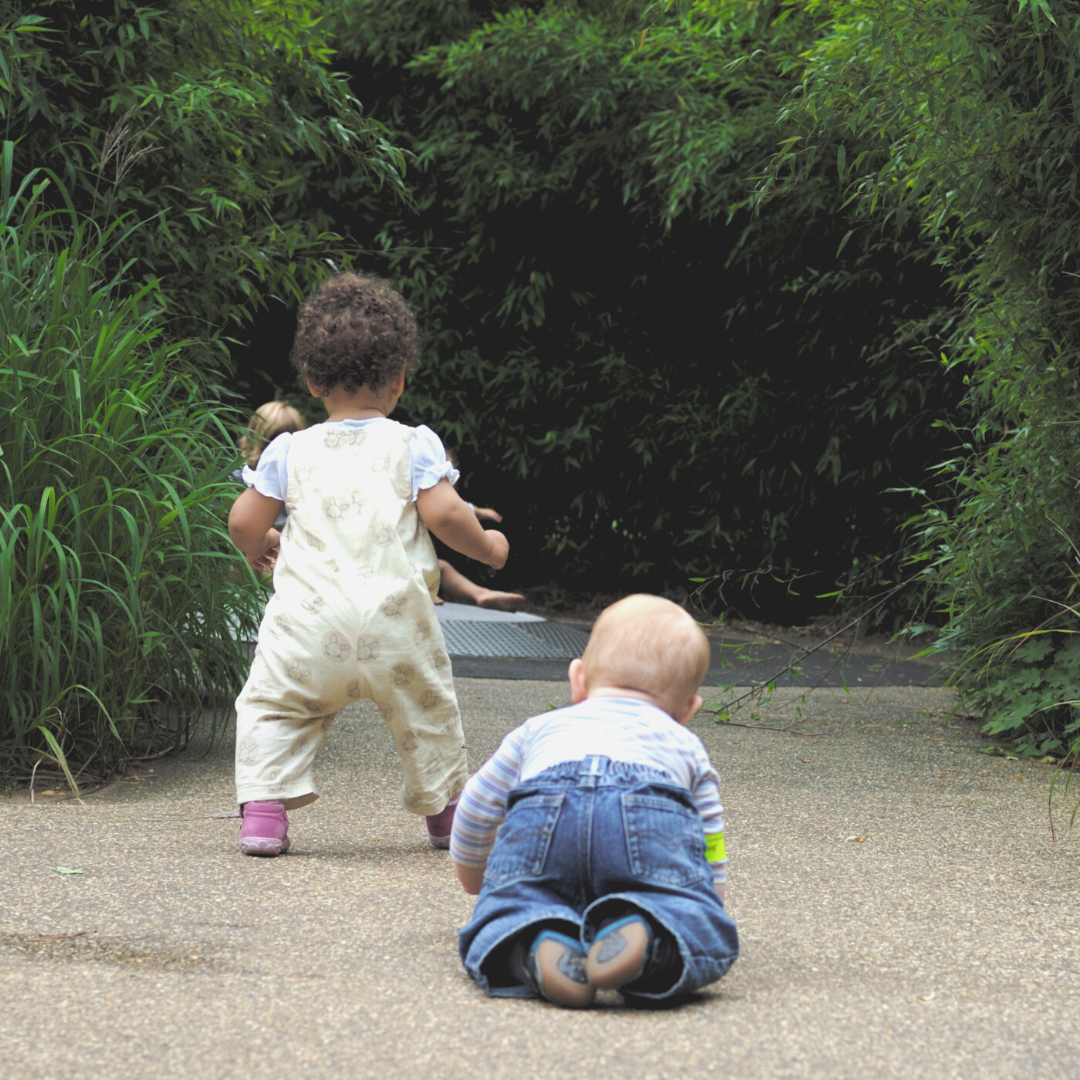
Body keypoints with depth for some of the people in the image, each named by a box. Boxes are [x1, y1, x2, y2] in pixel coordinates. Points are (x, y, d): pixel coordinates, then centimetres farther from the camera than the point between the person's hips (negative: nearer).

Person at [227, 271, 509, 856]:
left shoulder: (290, 450, 8)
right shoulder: (414, 446, 2)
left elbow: (244, 522, 8)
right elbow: (442, 513, -8)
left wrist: (257, 546, 31)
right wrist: (486, 546, 11)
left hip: (310, 627, 0)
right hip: (396, 623, 0)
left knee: (272, 707, 14)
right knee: (427, 713, 20)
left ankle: (263, 809, -2)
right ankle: (446, 811, 31)